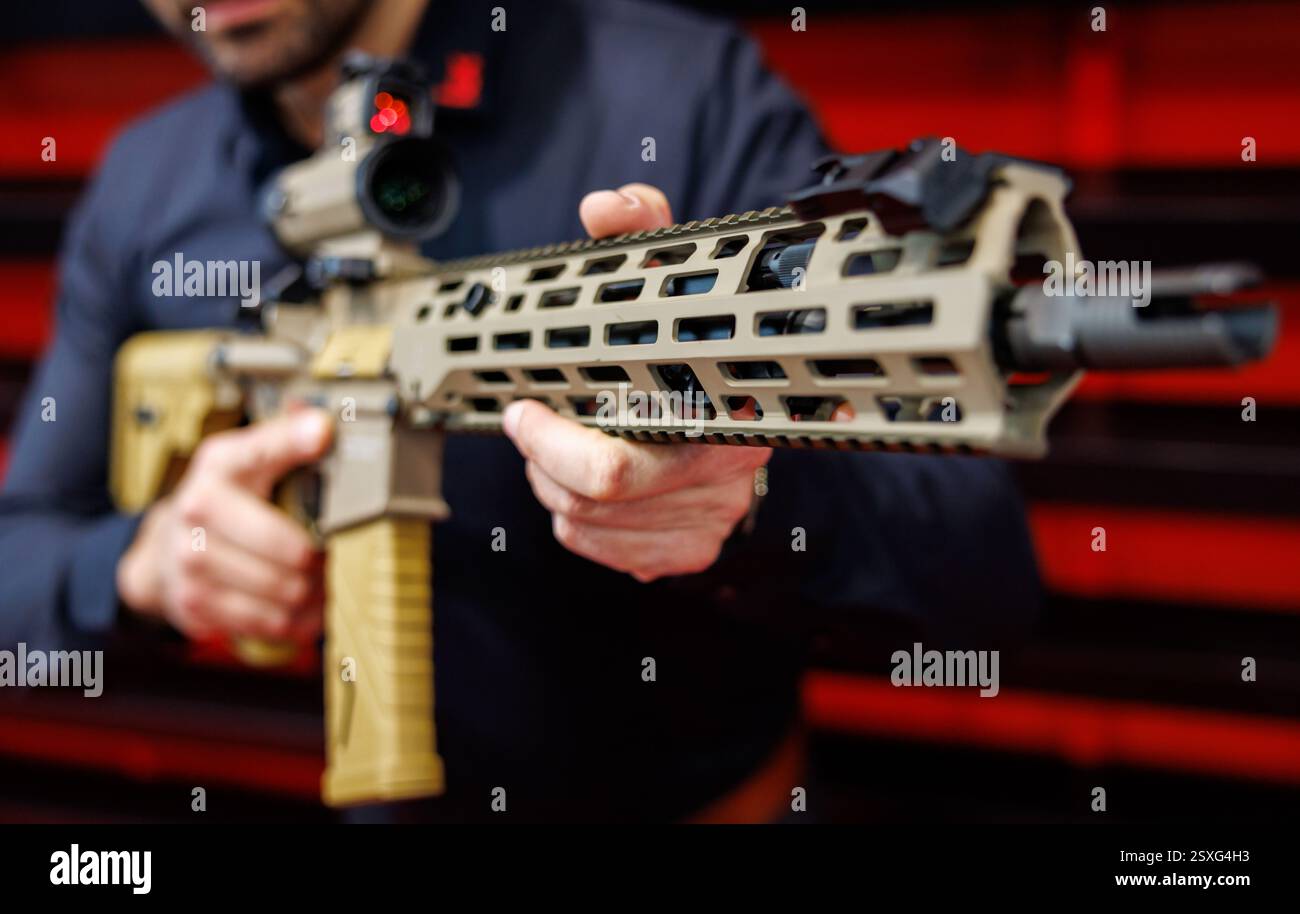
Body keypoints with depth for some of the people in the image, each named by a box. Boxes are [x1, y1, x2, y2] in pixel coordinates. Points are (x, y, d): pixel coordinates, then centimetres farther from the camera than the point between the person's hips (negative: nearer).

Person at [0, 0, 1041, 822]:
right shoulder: (143, 190, -7)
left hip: (710, 796, -3)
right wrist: (148, 557, -23)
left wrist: (750, 496, -45)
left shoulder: (693, 93, -20)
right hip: (386, 790, 4)